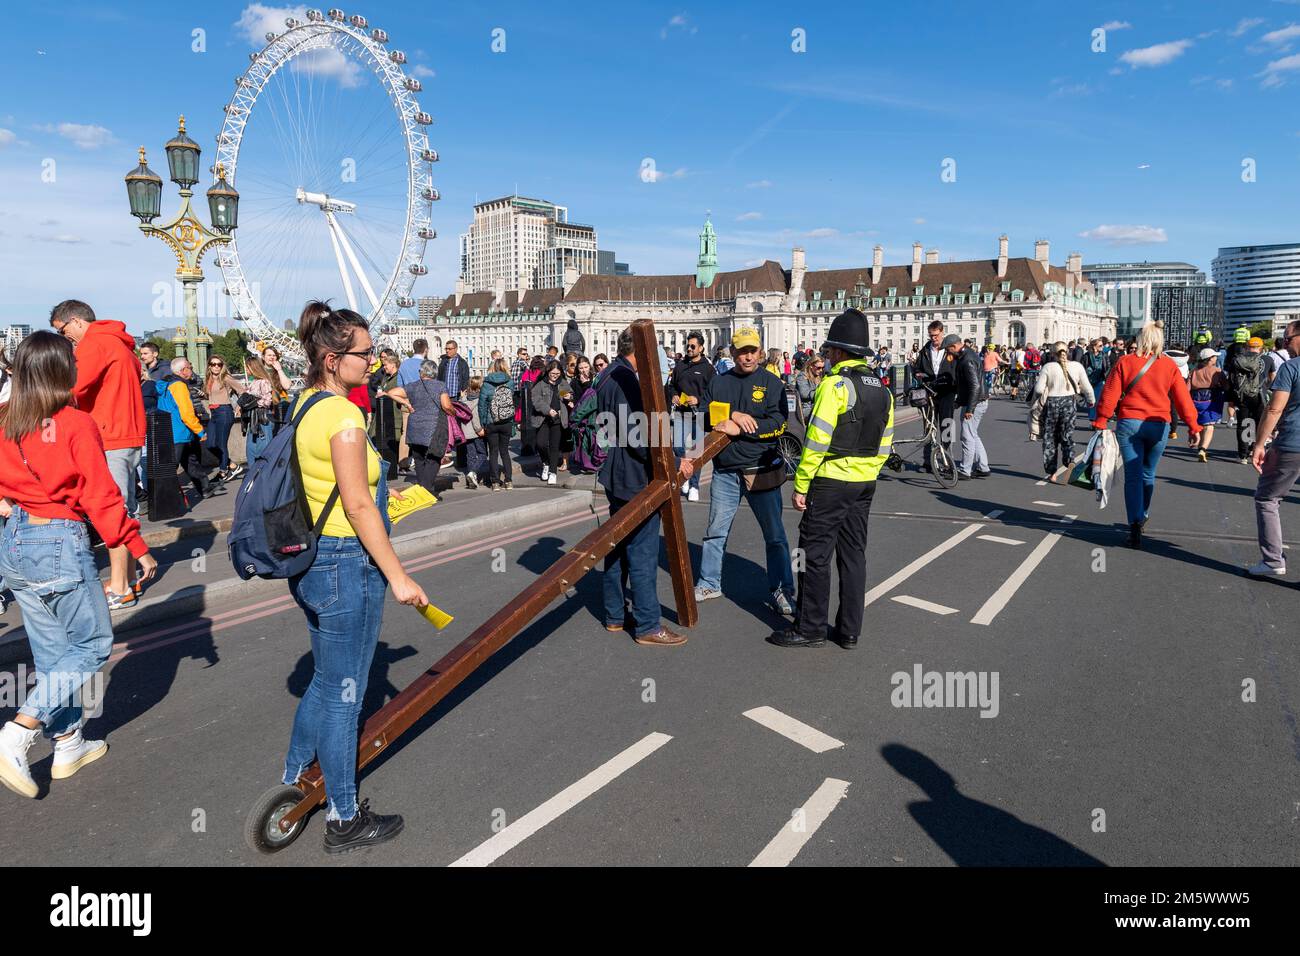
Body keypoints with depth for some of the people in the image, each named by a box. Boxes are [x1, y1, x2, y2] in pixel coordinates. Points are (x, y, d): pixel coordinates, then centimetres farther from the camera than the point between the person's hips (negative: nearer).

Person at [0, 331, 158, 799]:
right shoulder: (77, 425, -15)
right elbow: (100, 496, -14)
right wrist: (138, 548, -9)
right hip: (60, 543, -7)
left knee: (52, 650, 17)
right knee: (94, 644, 8)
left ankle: (69, 745, 28)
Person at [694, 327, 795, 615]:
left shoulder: (772, 383, -1)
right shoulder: (718, 383, 9)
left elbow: (779, 424, -12)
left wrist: (739, 428, -18)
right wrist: (732, 415, -16)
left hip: (762, 471, -2)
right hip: (725, 471, 3)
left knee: (775, 535, 4)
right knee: (716, 531, 11)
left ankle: (781, 590, 15)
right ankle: (709, 583, 27)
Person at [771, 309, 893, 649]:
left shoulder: (834, 384, -14)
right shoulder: (882, 390, 11)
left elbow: (817, 441, -18)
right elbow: (884, 446, 13)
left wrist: (800, 485, -13)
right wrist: (867, 476, 20)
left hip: (830, 482, -8)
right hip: (865, 484, 8)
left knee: (815, 555, 1)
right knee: (853, 555, 12)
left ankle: (810, 628, 9)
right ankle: (849, 631, 20)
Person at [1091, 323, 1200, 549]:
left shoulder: (1125, 362, -2)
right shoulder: (1169, 365, 2)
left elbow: (1109, 394, -4)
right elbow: (1183, 398, 2)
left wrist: (1100, 422, 0)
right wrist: (1193, 425, 6)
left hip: (1128, 424, -2)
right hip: (1158, 426, 2)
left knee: (1133, 476, 0)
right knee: (1148, 474, 18)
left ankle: (1135, 524, -12)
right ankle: (1142, 517, 32)